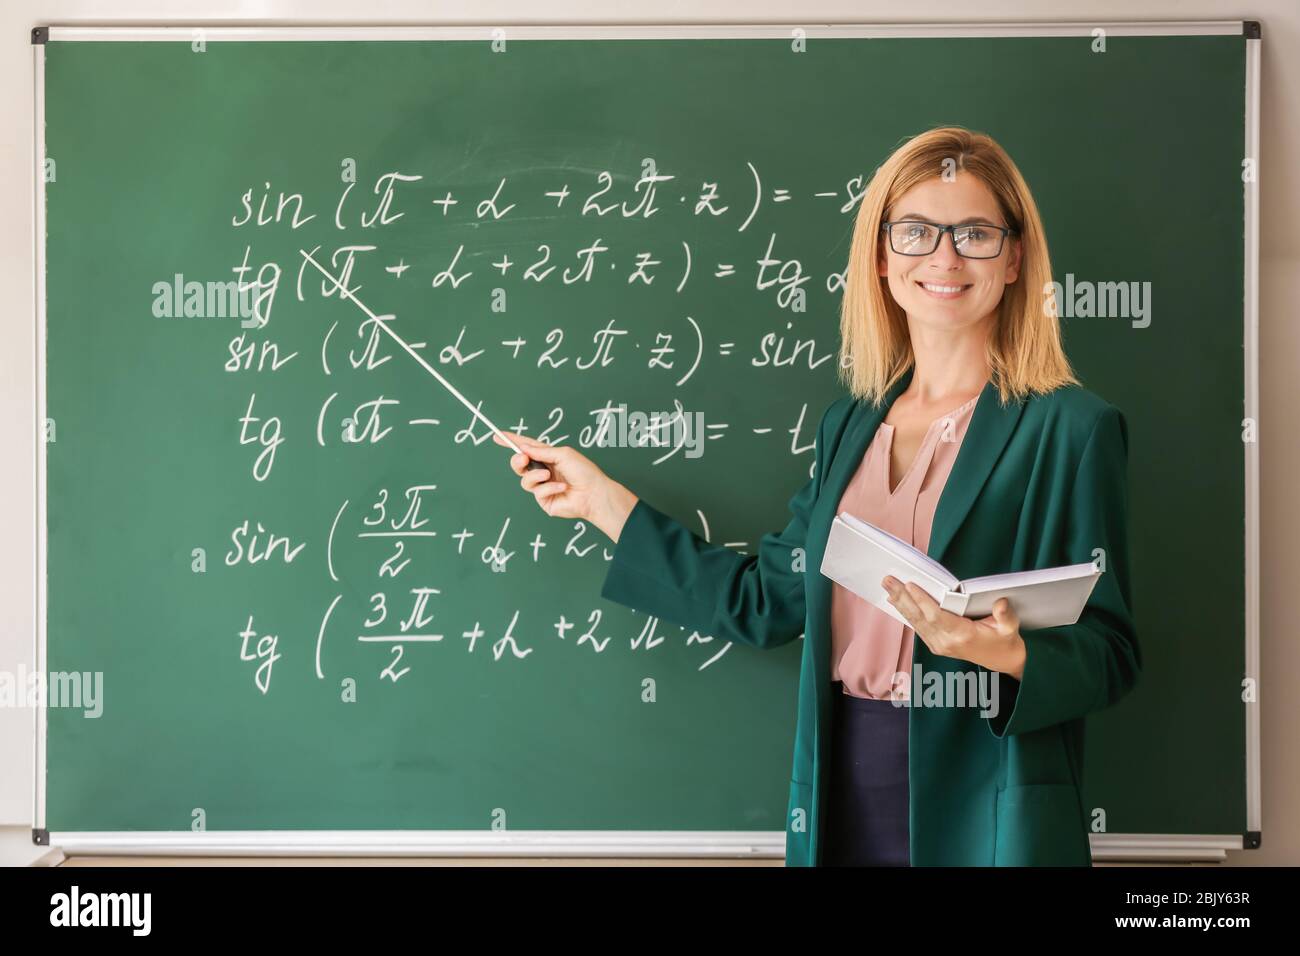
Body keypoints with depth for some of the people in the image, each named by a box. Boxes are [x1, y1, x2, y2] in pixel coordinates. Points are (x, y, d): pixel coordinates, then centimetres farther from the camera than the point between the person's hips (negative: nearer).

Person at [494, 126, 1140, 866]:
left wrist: (1006, 653, -28)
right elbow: (764, 600, 7)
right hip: (844, 794, 5)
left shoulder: (1071, 428, -8)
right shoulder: (849, 425, 8)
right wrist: (600, 499, 10)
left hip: (981, 810, -4)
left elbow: (1109, 655, -8)